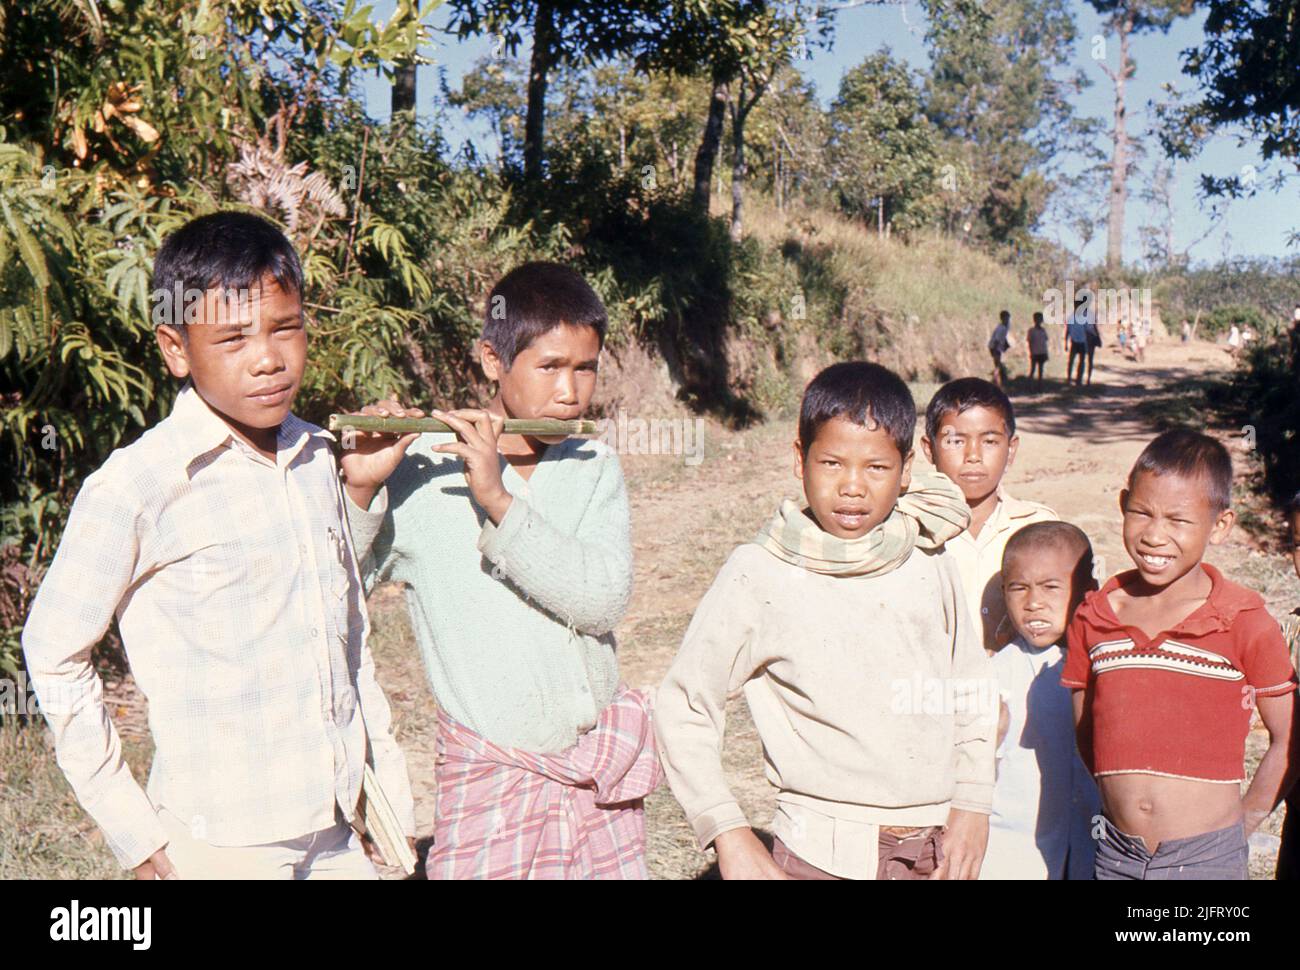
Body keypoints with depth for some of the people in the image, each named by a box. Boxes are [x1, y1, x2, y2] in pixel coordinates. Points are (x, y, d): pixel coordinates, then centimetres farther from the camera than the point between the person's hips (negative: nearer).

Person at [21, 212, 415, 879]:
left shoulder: (317, 457, 2)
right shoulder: (137, 486, -16)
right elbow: (53, 651, -7)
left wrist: (385, 776, 11)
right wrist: (133, 829, -5)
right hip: (221, 842, -5)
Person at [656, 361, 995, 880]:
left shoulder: (927, 561, 0)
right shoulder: (758, 575, -12)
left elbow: (971, 690, 13)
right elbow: (683, 706, -5)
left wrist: (973, 804, 5)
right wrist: (731, 836, -9)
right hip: (822, 855, -3)